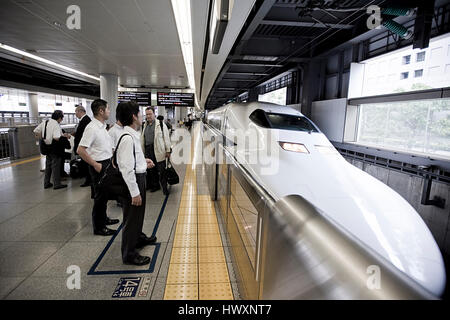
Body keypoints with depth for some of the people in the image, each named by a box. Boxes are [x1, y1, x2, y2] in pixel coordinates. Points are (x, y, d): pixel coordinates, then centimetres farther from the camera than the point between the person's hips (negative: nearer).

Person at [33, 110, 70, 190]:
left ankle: (46, 183, 27)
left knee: (48, 165, 18)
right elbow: (56, 138, -28)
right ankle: (57, 184, 8)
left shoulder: (45, 122, 7)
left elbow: (35, 131, 9)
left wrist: (43, 137, 14)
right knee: (55, 166, 1)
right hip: (54, 148, -8)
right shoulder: (56, 125, -18)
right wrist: (63, 136, -12)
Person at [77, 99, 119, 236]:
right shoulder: (92, 128, -19)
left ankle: (103, 218, 38)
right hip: (99, 165, -9)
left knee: (104, 194, 21)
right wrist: (95, 165, -20)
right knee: (100, 196, 1)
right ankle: (98, 227, 15)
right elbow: (80, 150, -23)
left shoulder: (102, 126, 9)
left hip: (107, 163, 9)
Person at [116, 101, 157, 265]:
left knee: (139, 212, 28)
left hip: (139, 177, 10)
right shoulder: (128, 138, -24)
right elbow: (127, 168, -26)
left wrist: (143, 161, 10)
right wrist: (134, 193, -24)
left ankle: (138, 238, 52)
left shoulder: (133, 135, 7)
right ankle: (129, 254, 25)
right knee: (131, 216, 6)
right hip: (131, 181, -10)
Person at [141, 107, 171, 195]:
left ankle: (164, 187, 7)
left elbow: (166, 138, -3)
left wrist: (168, 150, -7)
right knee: (151, 170, 13)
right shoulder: (145, 125, 15)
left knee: (161, 170, -3)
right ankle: (155, 185, 27)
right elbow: (142, 139, 18)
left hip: (159, 150, -5)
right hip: (148, 150, 5)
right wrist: (142, 151, 13)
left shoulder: (160, 124, -2)